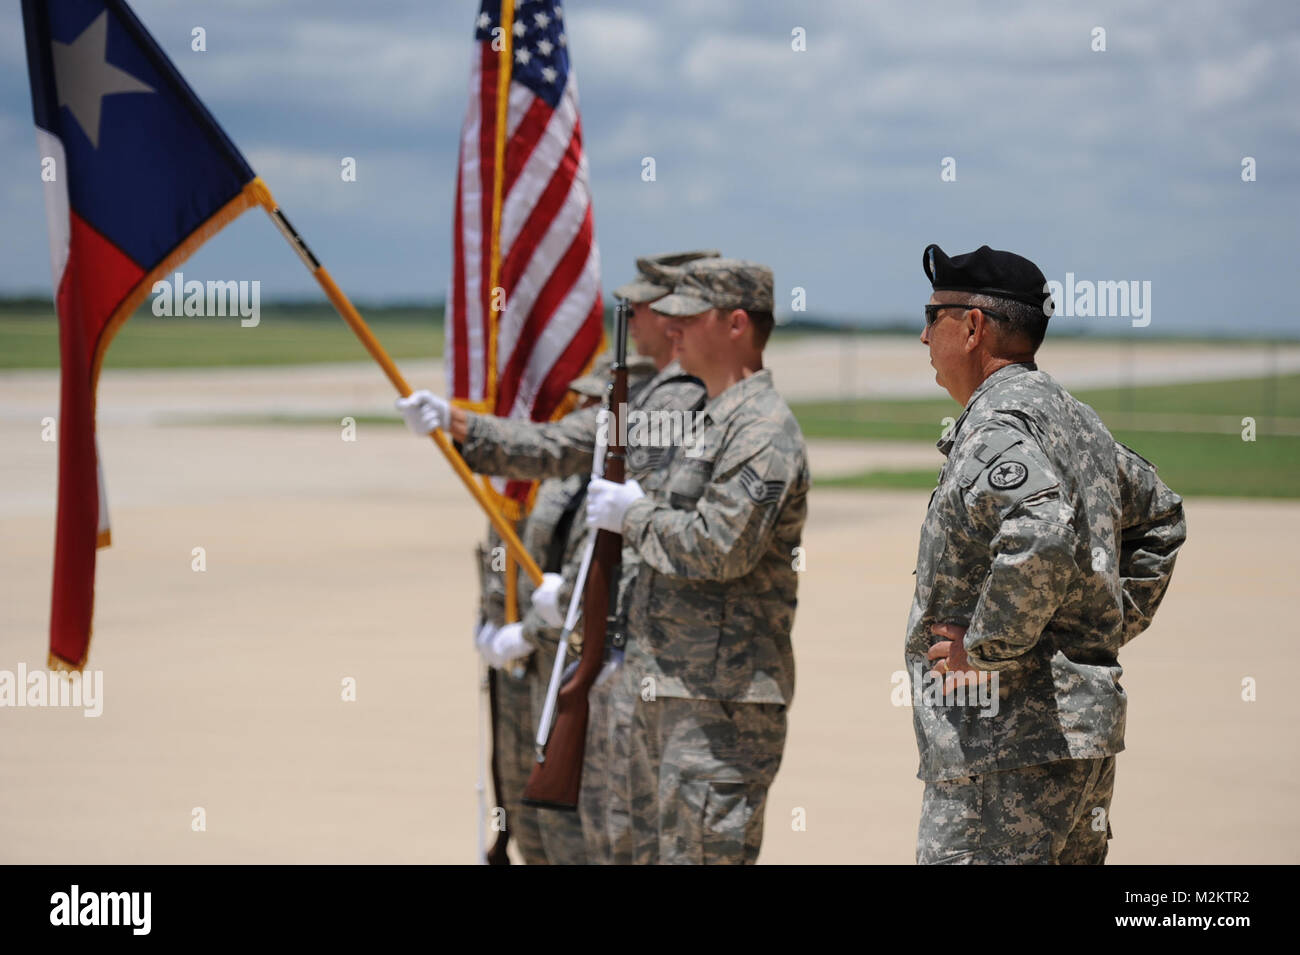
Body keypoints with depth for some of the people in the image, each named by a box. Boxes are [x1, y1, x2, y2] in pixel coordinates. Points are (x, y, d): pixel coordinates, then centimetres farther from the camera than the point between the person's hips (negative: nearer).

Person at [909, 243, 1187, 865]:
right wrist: (1109, 627, 23)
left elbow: (1041, 542, -32)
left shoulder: (995, 427, -14)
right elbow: (1160, 519, 30)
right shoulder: (1074, 420, 16)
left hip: (1006, 744, -10)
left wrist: (985, 653, -20)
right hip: (1086, 723, 10)